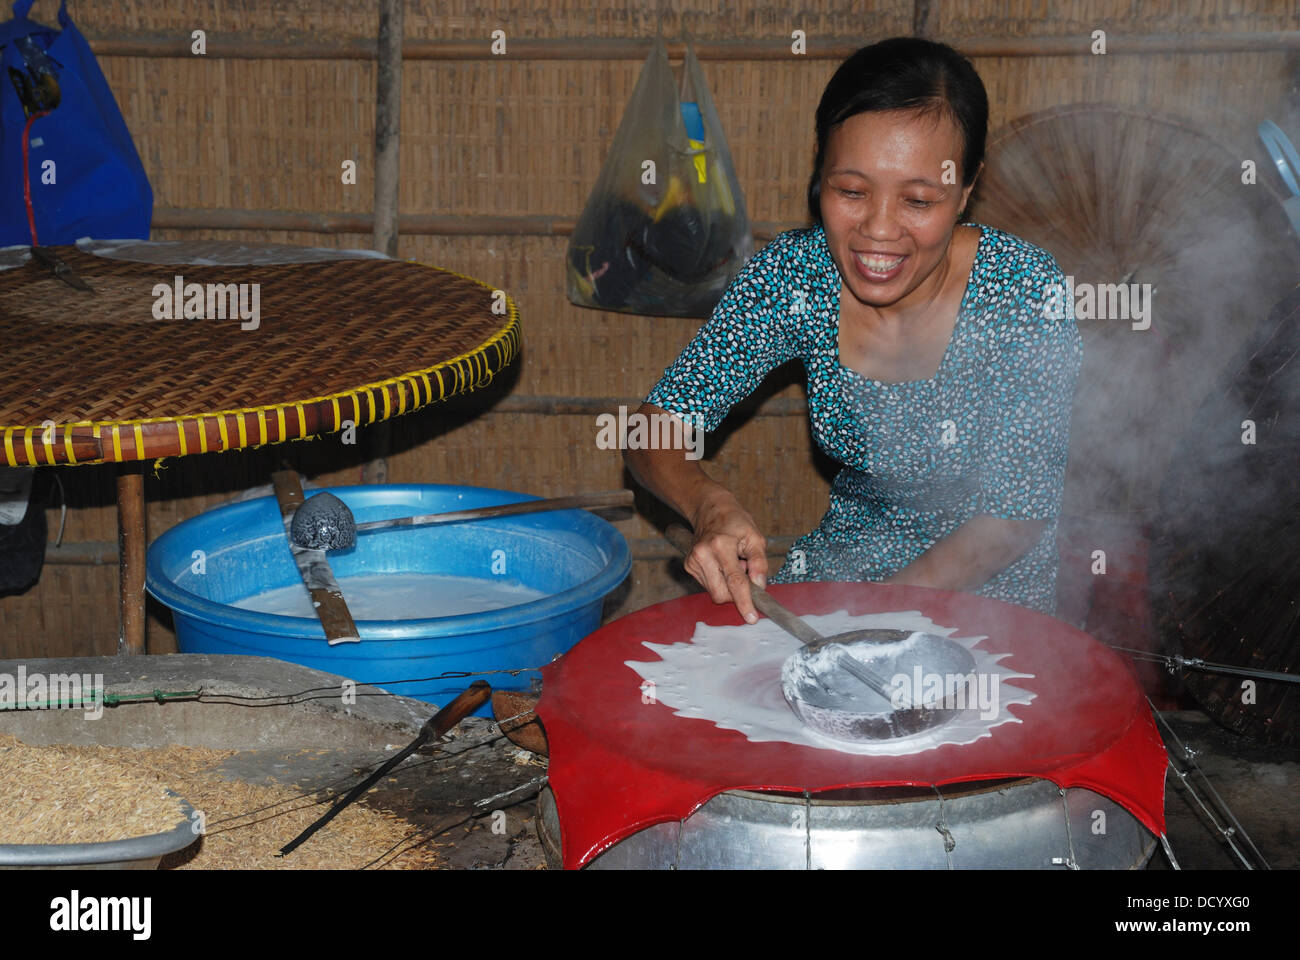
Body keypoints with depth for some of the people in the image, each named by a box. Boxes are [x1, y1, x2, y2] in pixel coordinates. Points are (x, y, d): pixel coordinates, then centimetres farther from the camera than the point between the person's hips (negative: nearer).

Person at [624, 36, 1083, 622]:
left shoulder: (1026, 294, -21)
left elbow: (1015, 518, -16)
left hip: (990, 582, -3)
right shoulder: (792, 276, -13)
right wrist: (709, 504, -32)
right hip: (846, 553, 3)